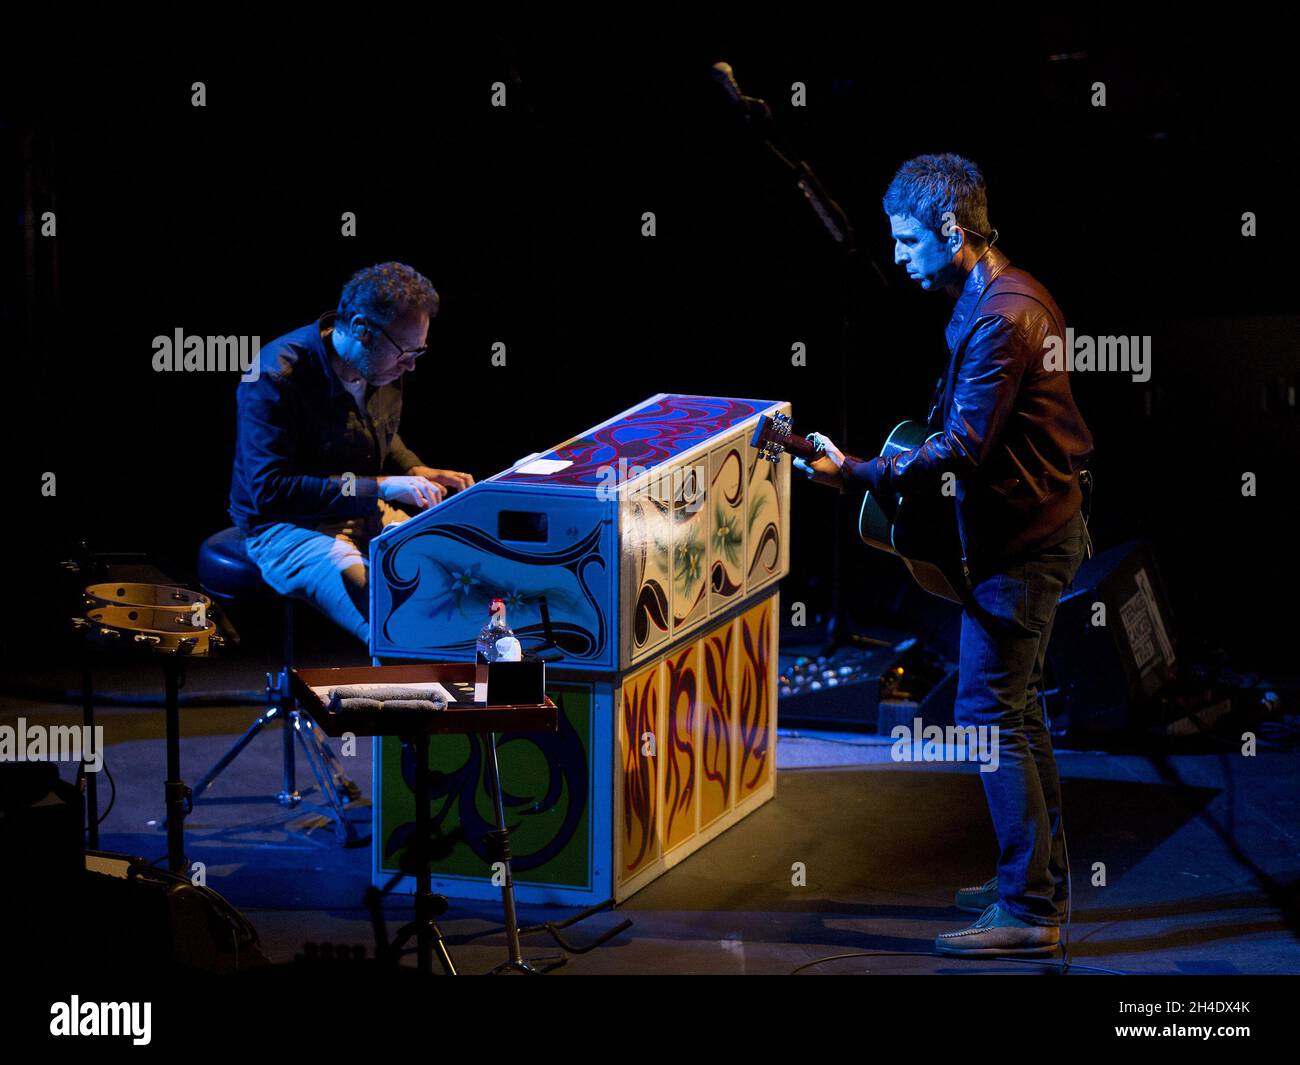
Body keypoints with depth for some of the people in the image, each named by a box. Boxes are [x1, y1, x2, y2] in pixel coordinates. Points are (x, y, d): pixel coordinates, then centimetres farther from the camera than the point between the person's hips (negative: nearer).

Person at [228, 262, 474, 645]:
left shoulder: (382, 366, 2)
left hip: (367, 514, 8)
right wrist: (377, 486, -28)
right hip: (288, 527, -8)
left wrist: (418, 473, 1)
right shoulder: (278, 377, -22)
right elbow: (269, 491, -27)